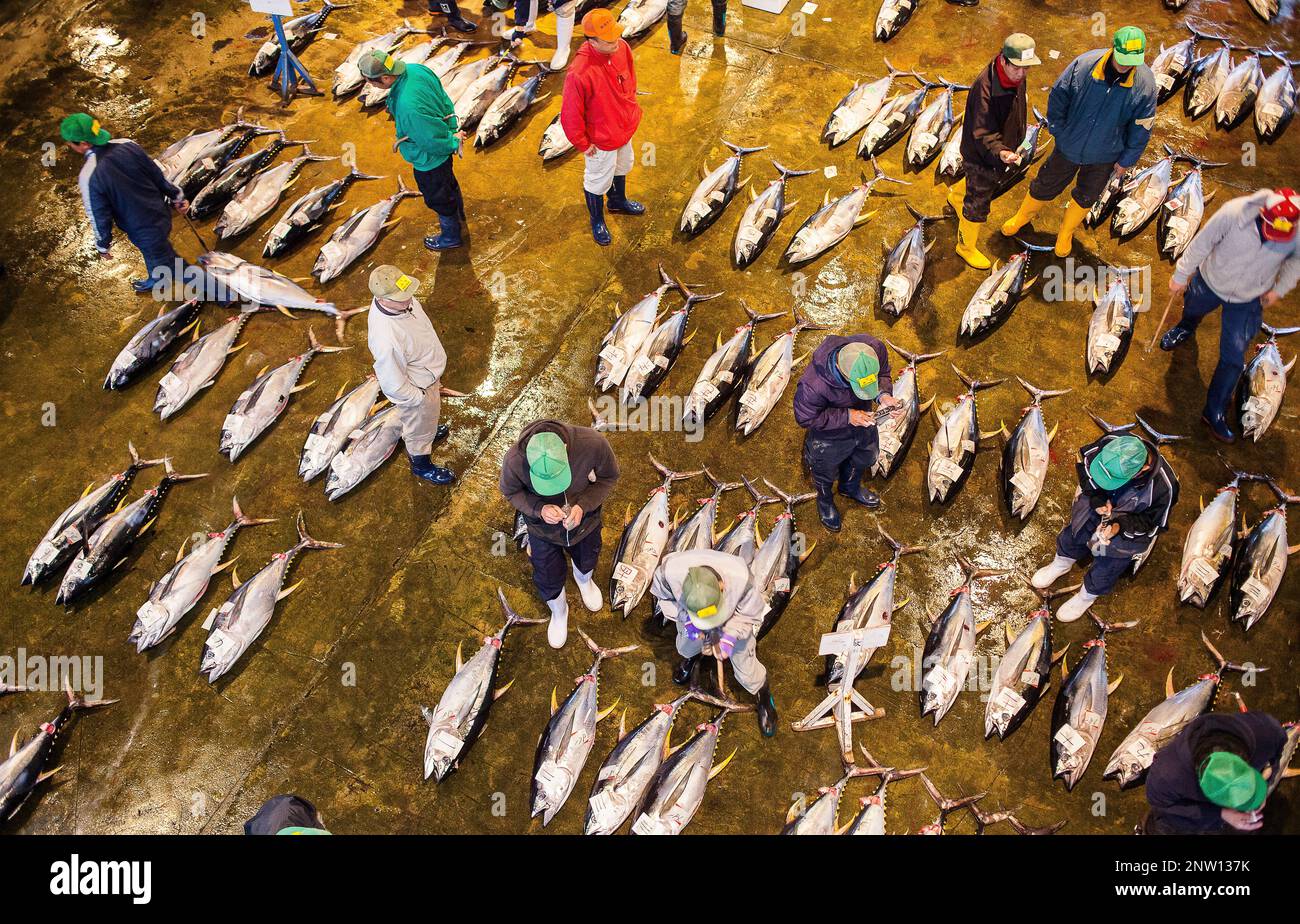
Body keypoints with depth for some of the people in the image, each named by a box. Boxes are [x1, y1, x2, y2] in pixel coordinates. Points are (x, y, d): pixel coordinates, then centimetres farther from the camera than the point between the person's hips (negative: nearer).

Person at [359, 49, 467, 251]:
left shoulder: (408, 106, -44)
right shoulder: (415, 69, -18)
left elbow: (434, 140, -32)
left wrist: (453, 142, -13)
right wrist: (452, 130, -3)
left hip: (430, 160, -8)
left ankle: (451, 236, 45)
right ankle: (458, 212, 63)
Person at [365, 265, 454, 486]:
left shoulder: (397, 299, -22)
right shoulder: (387, 340, -45)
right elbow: (393, 385, -32)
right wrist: (421, 397, -17)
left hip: (427, 372, 7)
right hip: (416, 389, -7)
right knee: (419, 426, 23)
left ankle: (428, 431, 69)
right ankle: (421, 465, 53)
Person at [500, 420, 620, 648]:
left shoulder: (593, 443, -39)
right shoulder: (514, 460, -38)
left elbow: (609, 477, -17)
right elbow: (511, 492, -14)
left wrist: (583, 505, -32)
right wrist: (539, 508, -33)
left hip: (584, 519, 1)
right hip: (543, 529, -1)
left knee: (587, 560, 31)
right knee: (548, 578, 19)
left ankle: (583, 579, 70)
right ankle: (558, 611, 55)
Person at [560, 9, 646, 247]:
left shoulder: (622, 48, -18)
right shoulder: (579, 74, -38)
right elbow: (570, 115, -26)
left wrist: (630, 107, 14)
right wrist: (582, 144, -15)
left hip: (625, 128, 7)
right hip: (601, 141, -7)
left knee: (622, 167, 32)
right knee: (598, 182, 18)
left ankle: (618, 200, 63)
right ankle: (597, 222, 46)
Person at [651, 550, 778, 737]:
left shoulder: (740, 577, -45)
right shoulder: (670, 570, -43)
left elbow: (751, 615, -23)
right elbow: (662, 595, -16)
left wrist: (731, 636, -39)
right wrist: (685, 619, -31)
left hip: (734, 622, -2)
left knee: (746, 672, 8)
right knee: (686, 648, 28)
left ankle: (762, 694, 42)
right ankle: (691, 655, 65)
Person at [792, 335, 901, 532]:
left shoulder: (875, 349, -34)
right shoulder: (812, 385, -47)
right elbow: (805, 418, -27)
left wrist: (883, 394, -31)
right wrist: (847, 416, -35)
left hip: (862, 419, 4)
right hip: (829, 436, -4)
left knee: (866, 456, 33)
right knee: (826, 471, 26)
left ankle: (851, 488, 68)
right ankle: (825, 500, 62)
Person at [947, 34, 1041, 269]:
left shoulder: (1015, 76, -10)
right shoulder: (985, 88, -38)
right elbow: (983, 134, -35)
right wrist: (1000, 152, -53)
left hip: (1003, 147, 8)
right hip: (981, 155, -8)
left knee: (987, 180, 35)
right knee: (978, 205, 9)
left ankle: (956, 195, 66)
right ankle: (966, 247, 33)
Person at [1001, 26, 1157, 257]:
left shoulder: (1145, 84, -23)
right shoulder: (1084, 64, -25)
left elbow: (1141, 129, -10)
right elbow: (1057, 96, -8)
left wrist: (1126, 160, -3)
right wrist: (1058, 130, -3)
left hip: (1104, 157, 1)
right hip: (1069, 147, 0)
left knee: (1086, 197, 22)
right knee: (1046, 185, 20)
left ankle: (1066, 233, 48)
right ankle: (1023, 216, 48)